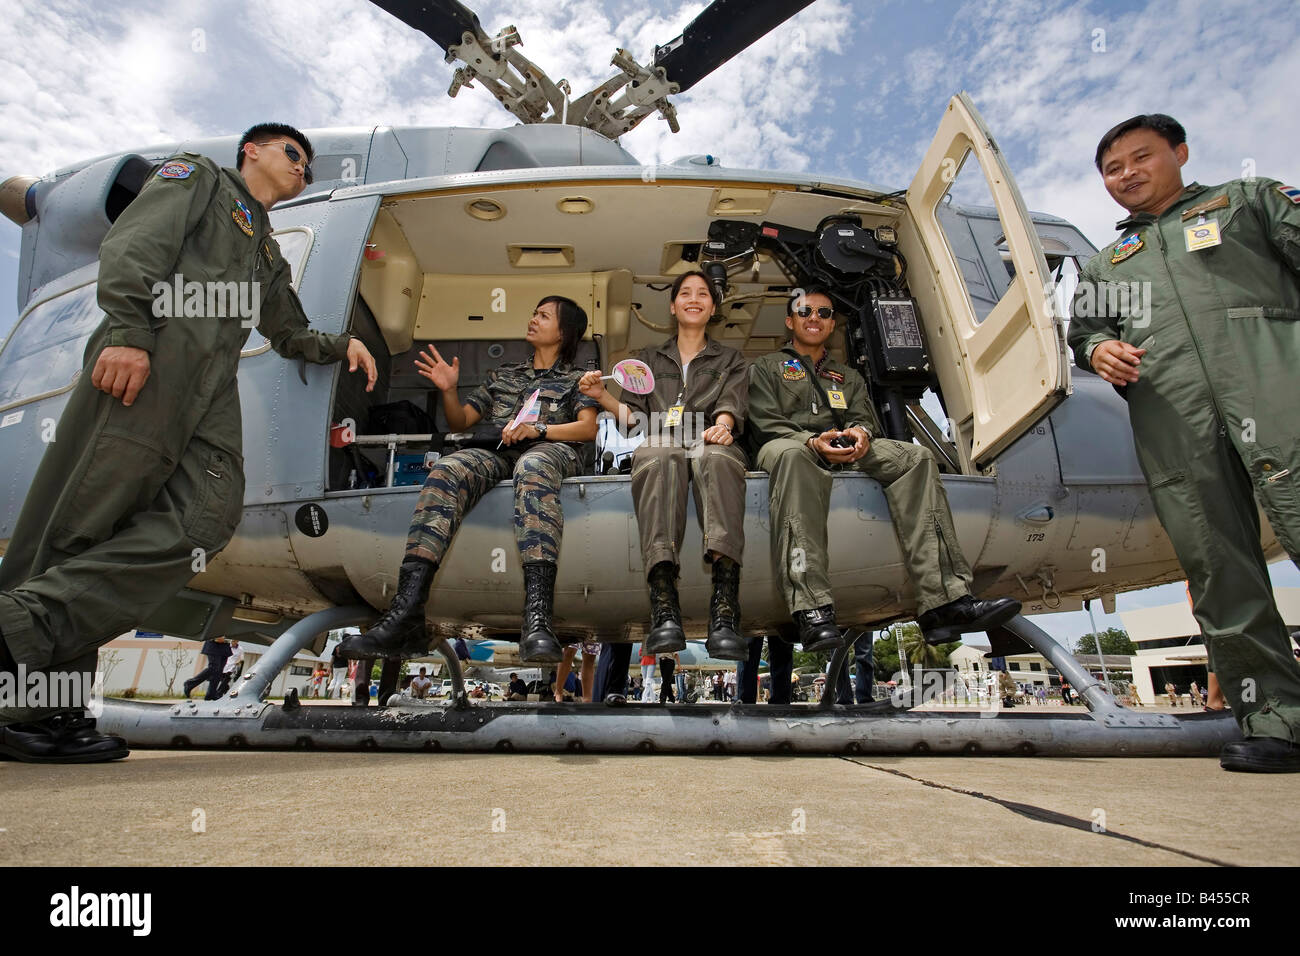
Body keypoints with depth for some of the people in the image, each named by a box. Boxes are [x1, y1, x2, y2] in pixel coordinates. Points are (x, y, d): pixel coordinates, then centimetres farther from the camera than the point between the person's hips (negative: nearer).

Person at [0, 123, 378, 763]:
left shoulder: (269, 255, 39)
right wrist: (128, 331, -14)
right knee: (83, 514, -14)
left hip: (212, 385, 5)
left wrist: (343, 345, 24)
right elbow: (131, 246, 2)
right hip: (151, 356, -5)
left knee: (209, 514, -18)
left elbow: (290, 333, 45)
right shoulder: (198, 176, 20)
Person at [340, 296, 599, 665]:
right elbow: (460, 422, 29)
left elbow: (588, 428, 6)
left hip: (549, 450, -3)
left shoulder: (575, 379, 24)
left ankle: (537, 620, -58)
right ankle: (405, 615, -45)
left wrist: (537, 428, -9)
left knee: (532, 467, -42)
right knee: (447, 468, -33)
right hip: (494, 453, 3)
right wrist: (449, 390, 9)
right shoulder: (503, 374, 34)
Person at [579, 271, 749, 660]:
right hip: (659, 442, 1)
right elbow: (632, 413, 21)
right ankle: (664, 606, -55)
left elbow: (730, 405, 8)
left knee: (716, 458, -41)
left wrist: (722, 425, -14)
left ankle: (725, 609, -57)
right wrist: (602, 396, 2)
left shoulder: (730, 359, 28)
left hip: (709, 441, 0)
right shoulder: (648, 359, 32)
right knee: (660, 460, -40)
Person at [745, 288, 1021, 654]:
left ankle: (944, 602, -36)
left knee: (915, 457, -25)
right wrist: (812, 441, -16)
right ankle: (811, 610, -53)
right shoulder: (766, 368, 23)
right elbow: (765, 424, 5)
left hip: (846, 448, 4)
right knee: (792, 456, -42)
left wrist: (860, 433, -10)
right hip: (792, 444, -4)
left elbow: (864, 417, 17)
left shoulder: (849, 376, 35)